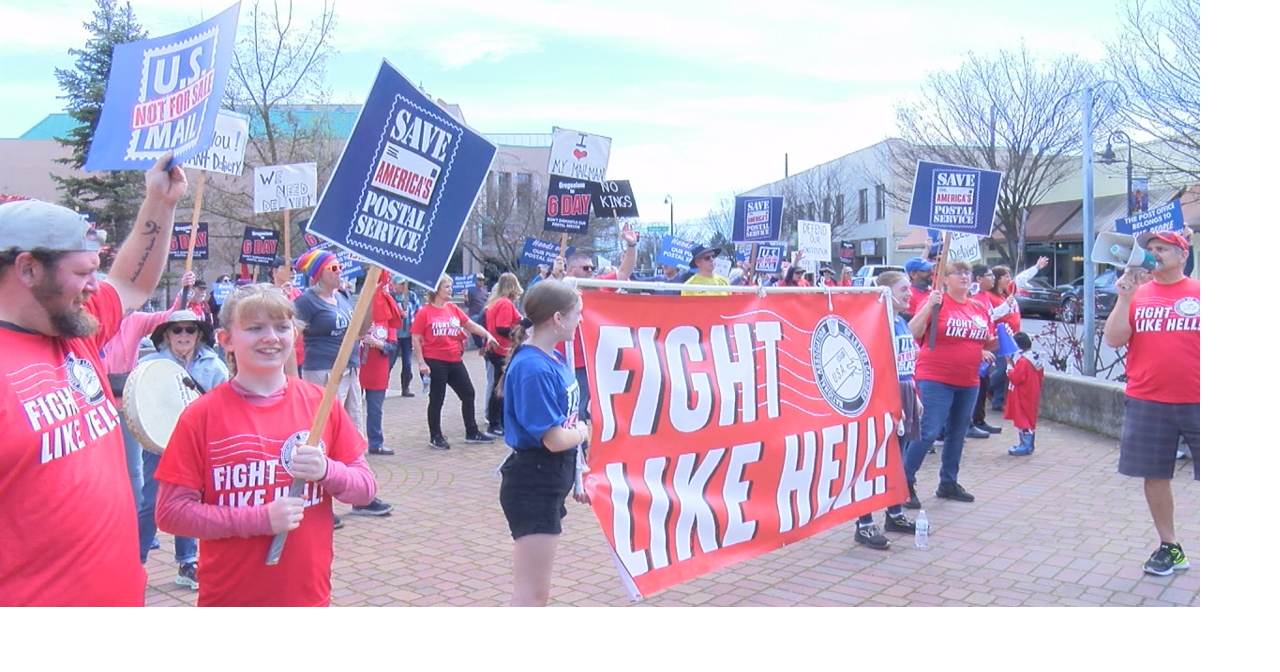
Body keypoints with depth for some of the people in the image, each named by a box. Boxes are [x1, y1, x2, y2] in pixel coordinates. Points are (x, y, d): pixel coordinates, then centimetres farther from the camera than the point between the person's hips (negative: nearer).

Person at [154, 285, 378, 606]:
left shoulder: (321, 403, -2)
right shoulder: (202, 415, -8)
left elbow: (366, 488, 1)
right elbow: (170, 511, -10)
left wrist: (326, 471, -18)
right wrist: (259, 519, -19)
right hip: (229, 595, -2)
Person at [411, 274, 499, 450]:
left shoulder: (453, 308, 6)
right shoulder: (424, 312, -10)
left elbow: (470, 325, 11)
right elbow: (416, 339, -10)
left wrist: (487, 335, -3)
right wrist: (421, 363, -14)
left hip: (455, 361, 7)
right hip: (435, 362, -6)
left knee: (469, 394, 11)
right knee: (436, 400, 4)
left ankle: (472, 433, 25)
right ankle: (436, 437, 18)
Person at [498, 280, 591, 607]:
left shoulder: (555, 358, 7)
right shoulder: (534, 369, -23)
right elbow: (555, 439, -23)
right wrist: (581, 432, -2)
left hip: (552, 481, 10)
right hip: (533, 485, -10)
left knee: (536, 588, 21)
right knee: (533, 592, -4)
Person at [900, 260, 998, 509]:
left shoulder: (979, 309, 11)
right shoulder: (937, 302, -8)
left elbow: (988, 344, 21)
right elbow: (914, 333, -17)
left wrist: (998, 339, 0)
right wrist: (929, 305, -27)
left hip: (968, 382, 7)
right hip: (936, 379, -7)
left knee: (957, 433, 14)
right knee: (929, 431, -11)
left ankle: (948, 482, 26)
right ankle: (905, 483, -3)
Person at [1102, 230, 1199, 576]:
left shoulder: (1196, 291, 2)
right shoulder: (1136, 295, 7)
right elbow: (1113, 339, -2)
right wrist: (1124, 297, -10)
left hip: (1194, 402, -2)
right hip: (1147, 403, 2)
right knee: (1154, 475, 8)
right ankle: (1169, 547, 21)